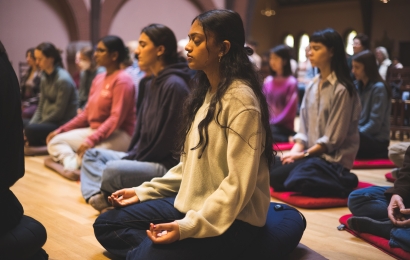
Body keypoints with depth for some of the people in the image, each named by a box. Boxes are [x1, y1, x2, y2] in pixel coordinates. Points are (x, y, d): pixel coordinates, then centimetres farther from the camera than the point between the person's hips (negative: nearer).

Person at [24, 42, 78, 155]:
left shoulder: (63, 79, -17)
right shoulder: (45, 77, 8)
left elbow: (59, 111, -18)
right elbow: (41, 105, 10)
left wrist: (31, 127, -16)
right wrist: (31, 124, -5)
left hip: (63, 124, -8)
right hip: (49, 120, 8)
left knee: (31, 130, -29)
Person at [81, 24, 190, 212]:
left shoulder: (174, 85, -16)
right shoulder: (149, 84, 14)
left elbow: (168, 139, -19)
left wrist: (134, 163, -13)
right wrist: (130, 157, 3)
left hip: (167, 166, -11)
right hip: (142, 157, 11)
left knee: (113, 170, -34)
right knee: (92, 154, 17)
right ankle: (99, 197, -10)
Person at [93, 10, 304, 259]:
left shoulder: (241, 100, -18)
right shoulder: (205, 92, 10)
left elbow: (239, 183, -23)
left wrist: (189, 227, -27)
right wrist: (144, 191, 9)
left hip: (231, 220, -9)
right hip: (190, 205, 10)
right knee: (107, 224, 3)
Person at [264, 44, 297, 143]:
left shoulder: (291, 82, -6)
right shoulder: (268, 81, 9)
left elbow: (290, 110, -9)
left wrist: (272, 122, -12)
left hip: (283, 126, -5)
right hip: (268, 124, 6)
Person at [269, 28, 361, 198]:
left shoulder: (342, 89, -13)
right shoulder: (311, 87, 9)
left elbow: (333, 139, -16)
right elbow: (304, 128, 9)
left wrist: (304, 154, -17)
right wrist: (296, 150, -9)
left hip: (333, 159, -6)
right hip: (311, 153, 6)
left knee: (278, 177, -21)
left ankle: (341, 181, -9)